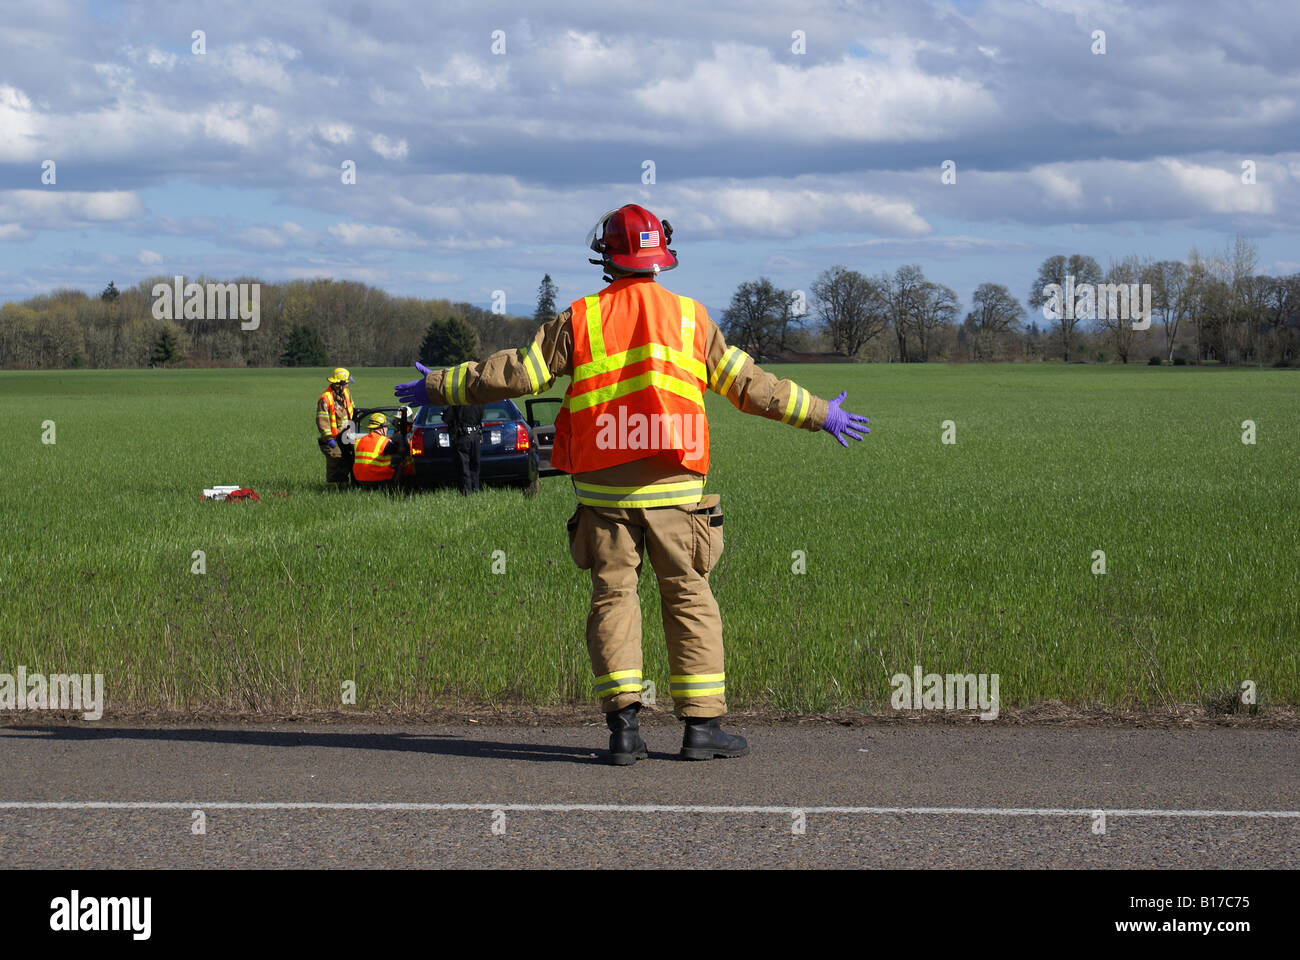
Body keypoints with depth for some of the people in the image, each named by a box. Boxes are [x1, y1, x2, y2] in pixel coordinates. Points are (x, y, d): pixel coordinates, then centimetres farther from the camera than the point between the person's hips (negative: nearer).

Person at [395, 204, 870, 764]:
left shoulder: (580, 320, 2)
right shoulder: (691, 318, 4)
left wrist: (439, 387, 15)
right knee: (689, 599, 6)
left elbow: (515, 373, 3)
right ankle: (701, 725, 3)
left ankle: (623, 721, -5)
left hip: (604, 487, 0)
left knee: (612, 598, 6)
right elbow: (749, 384, 8)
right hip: (673, 487, 0)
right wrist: (820, 414, 18)